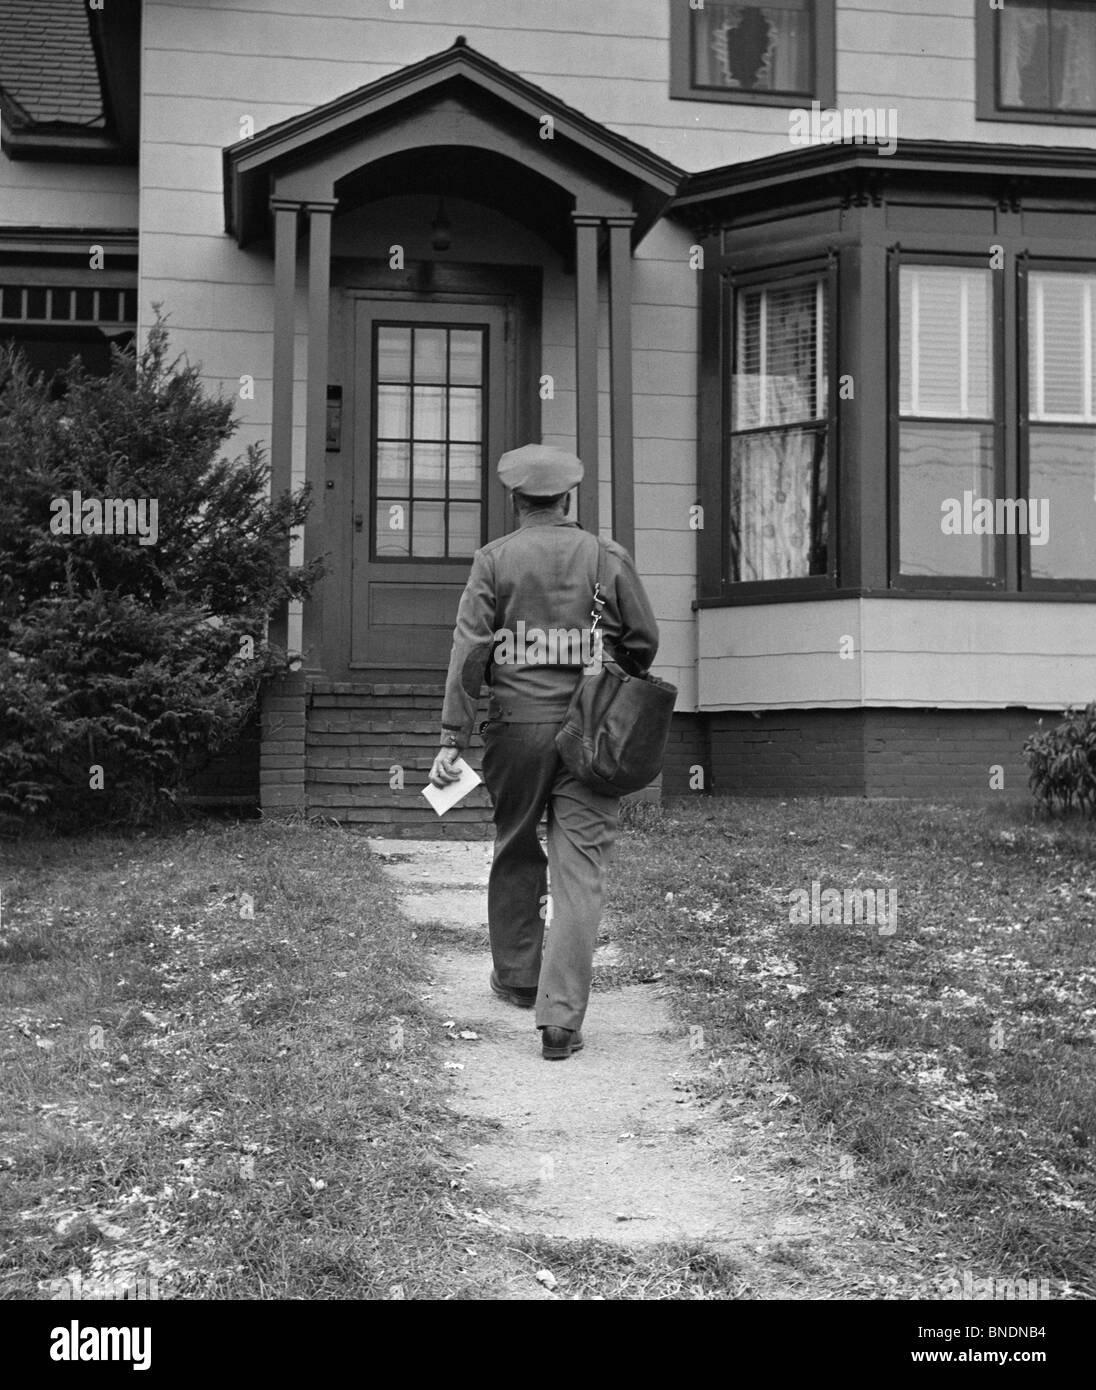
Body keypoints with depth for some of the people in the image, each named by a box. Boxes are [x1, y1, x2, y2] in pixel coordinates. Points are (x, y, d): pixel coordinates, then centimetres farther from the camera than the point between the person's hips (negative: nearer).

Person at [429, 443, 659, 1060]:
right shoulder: (610, 557, 3)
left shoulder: (494, 559, 1)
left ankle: (517, 975, 35)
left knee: (516, 852, 21)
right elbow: (645, 642, 6)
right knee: (580, 872, -1)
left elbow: (469, 649, -5)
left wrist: (453, 738, -6)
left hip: (517, 725, 1)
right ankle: (561, 1016, -6)